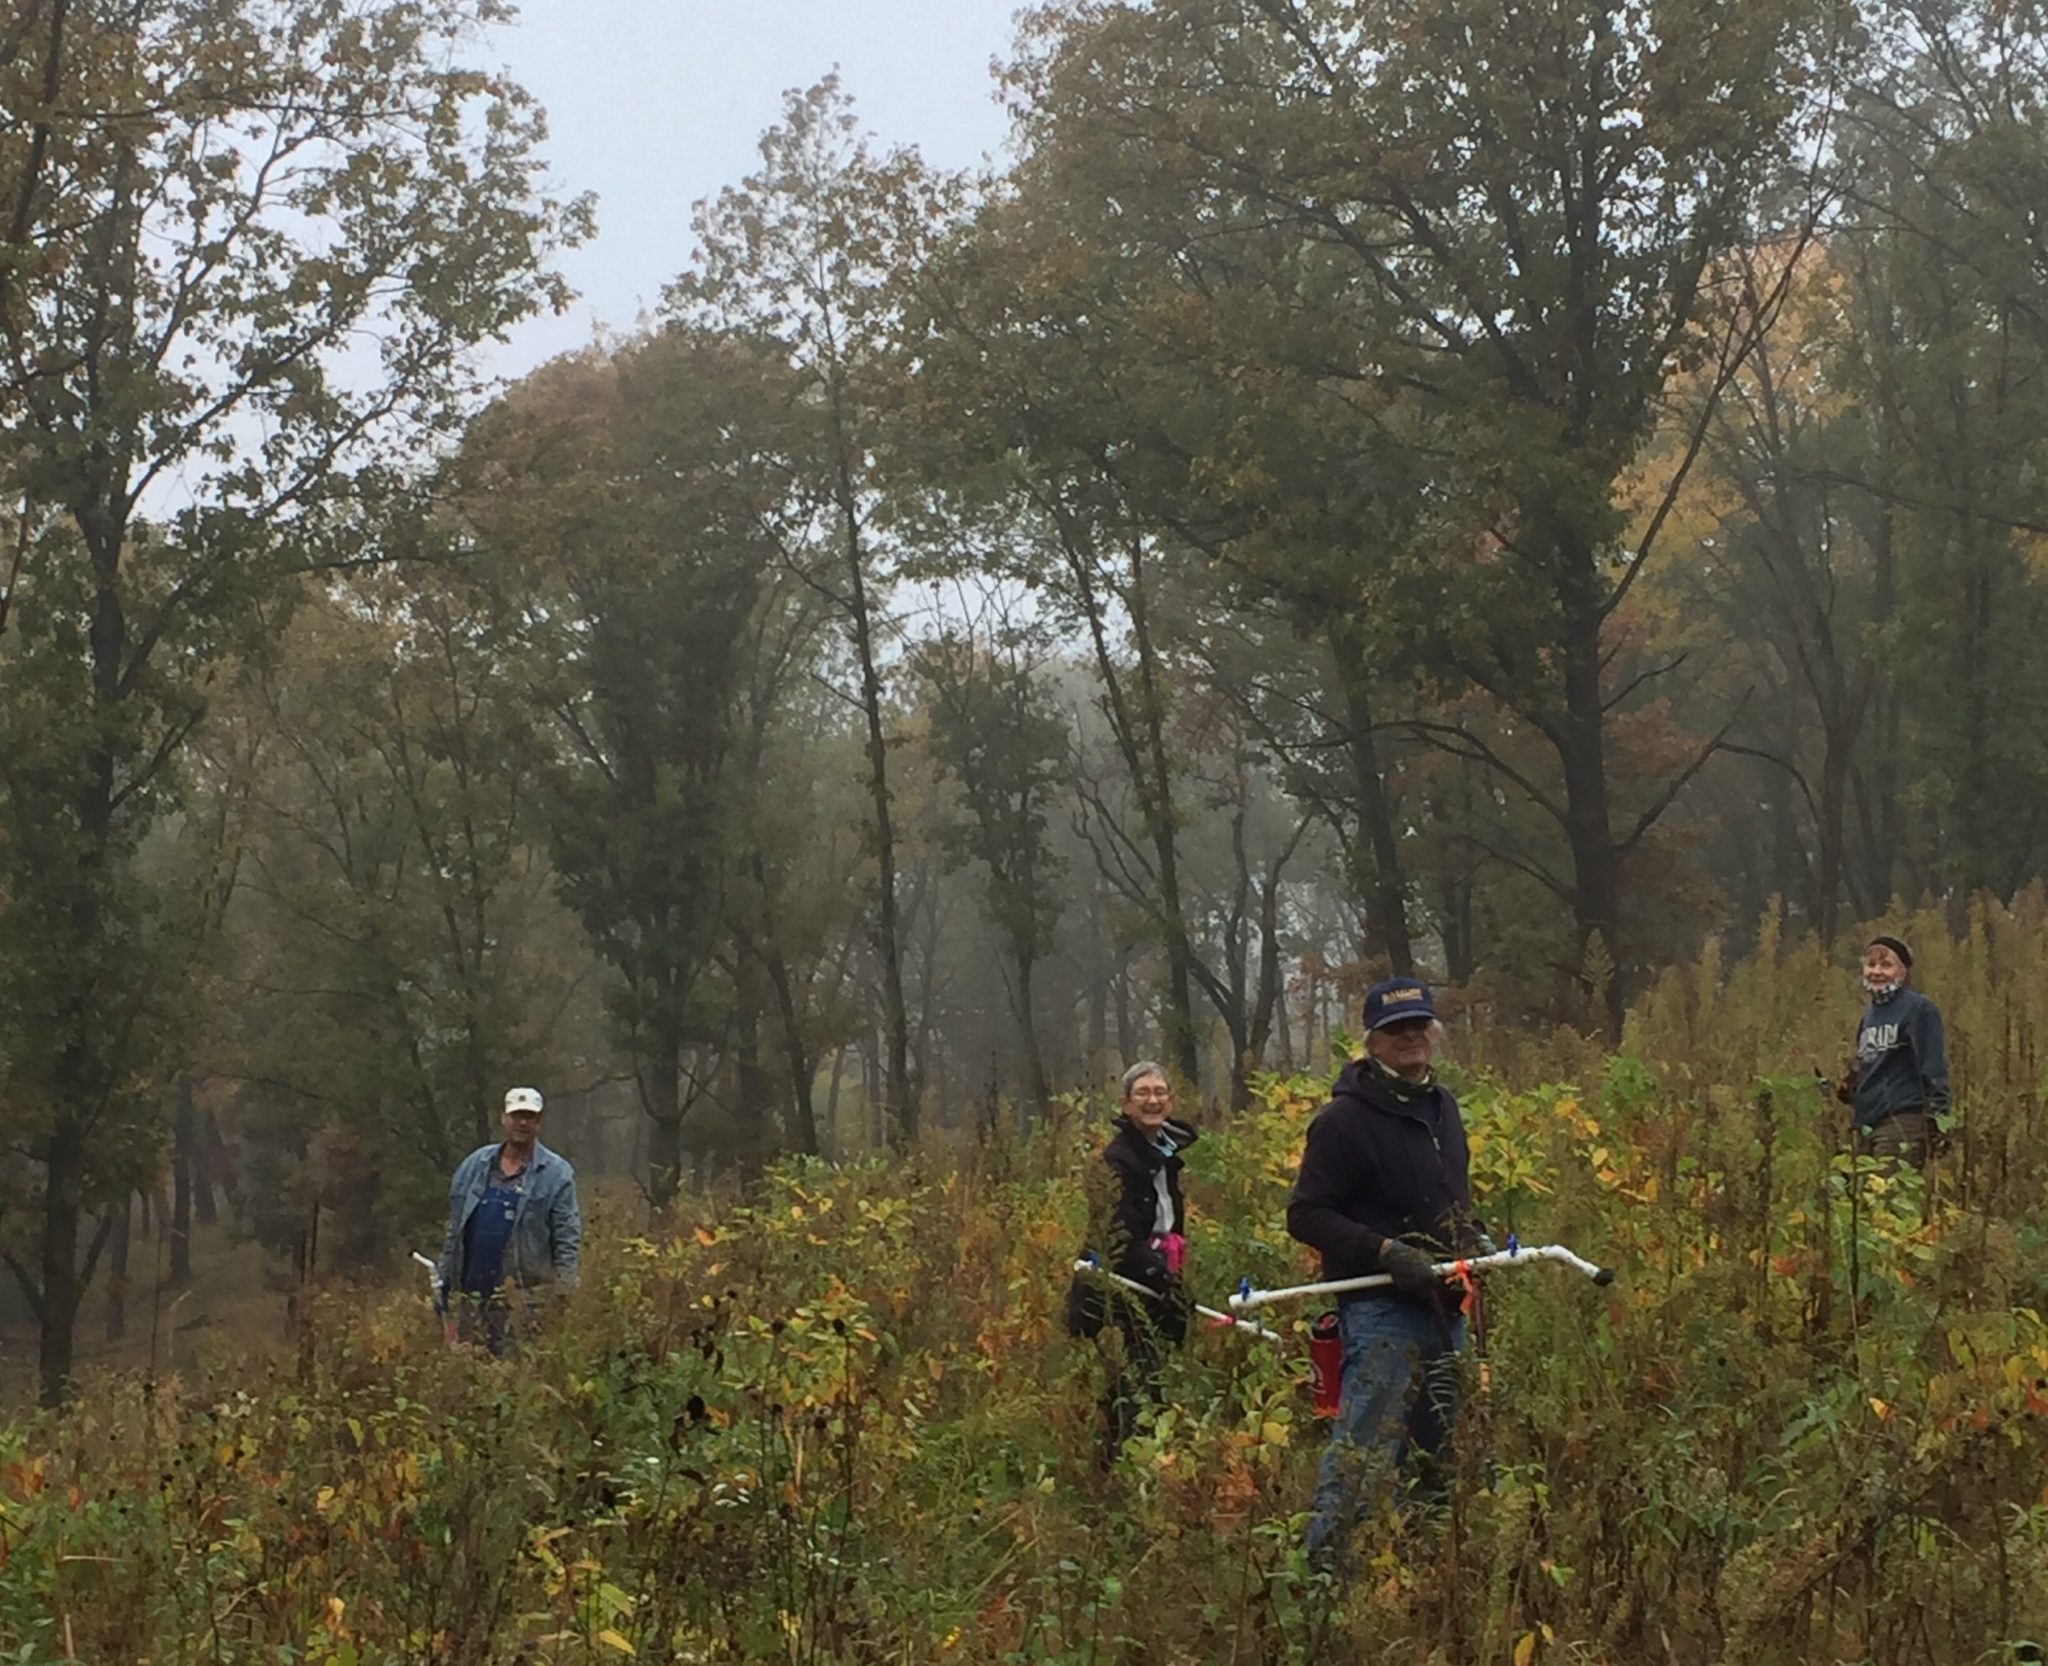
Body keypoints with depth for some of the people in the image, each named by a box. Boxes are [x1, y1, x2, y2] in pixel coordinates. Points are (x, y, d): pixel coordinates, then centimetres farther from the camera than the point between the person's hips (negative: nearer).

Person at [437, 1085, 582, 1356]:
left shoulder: (556, 1173, -1)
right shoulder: (475, 1165, 12)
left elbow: (568, 1240, -5)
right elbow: (455, 1228, 16)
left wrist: (564, 1293, -12)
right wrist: (444, 1280, 13)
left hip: (521, 1300, -5)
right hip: (471, 1292, 5)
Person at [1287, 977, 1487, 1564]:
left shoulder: (1441, 1106, 15)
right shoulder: (1345, 1119, -10)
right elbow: (1306, 1215, -12)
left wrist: (1475, 1238, 9)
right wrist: (1384, 1251, -22)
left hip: (1447, 1308, 8)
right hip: (1382, 1311, -8)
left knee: (1435, 1452, 15)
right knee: (1363, 1450, -14)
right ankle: (1322, 1563, -12)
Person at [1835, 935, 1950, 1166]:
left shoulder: (1919, 1008, -5)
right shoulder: (1870, 1013, 19)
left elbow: (1934, 1069, -9)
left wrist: (1936, 1121, -15)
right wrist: (1847, 1087, 10)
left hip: (1902, 1121, -8)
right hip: (1867, 1124, 8)